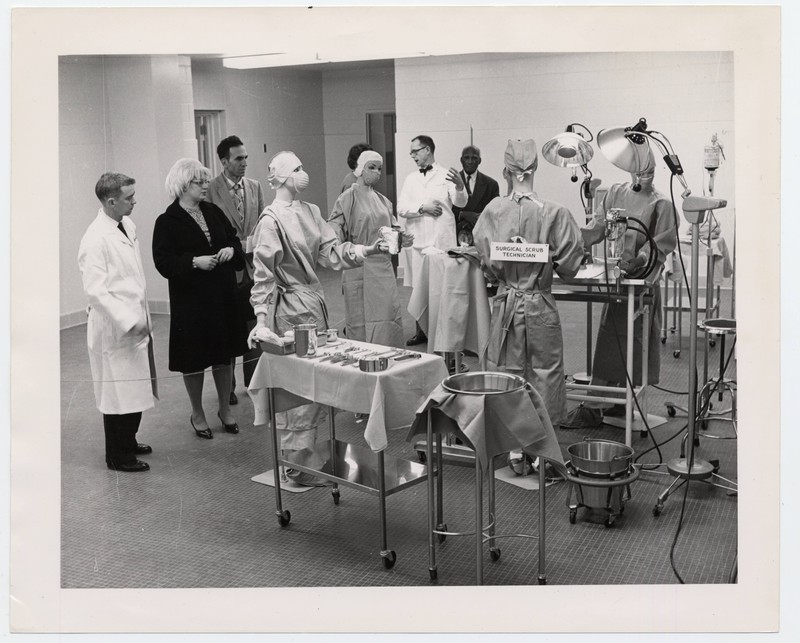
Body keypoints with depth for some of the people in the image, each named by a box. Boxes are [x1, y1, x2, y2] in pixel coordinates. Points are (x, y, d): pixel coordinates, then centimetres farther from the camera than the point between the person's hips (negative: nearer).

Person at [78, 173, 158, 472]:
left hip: (136, 325, 8)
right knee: (118, 394, 3)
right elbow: (95, 291, -21)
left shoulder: (127, 226, 7)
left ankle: (128, 442, 35)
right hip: (115, 330, -8)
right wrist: (130, 321, -23)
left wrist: (143, 317, 15)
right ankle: (118, 456, 17)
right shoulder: (95, 239, -18)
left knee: (136, 389, 17)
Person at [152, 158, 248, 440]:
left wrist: (231, 250, -8)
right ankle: (197, 414, 25)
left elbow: (233, 239, 15)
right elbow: (163, 263, -14)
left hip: (222, 295, 5)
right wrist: (195, 262, -26)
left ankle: (225, 408, 30)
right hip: (191, 302, -5)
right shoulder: (167, 222, -10)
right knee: (194, 360, 7)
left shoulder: (213, 212, 5)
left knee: (224, 355, 13)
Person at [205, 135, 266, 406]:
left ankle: (254, 381, 22)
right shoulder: (211, 191, -9)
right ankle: (227, 386, 17)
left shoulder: (255, 187, 8)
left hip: (253, 267, 4)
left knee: (254, 328, 9)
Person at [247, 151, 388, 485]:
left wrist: (367, 250, -8)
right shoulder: (271, 220, -13)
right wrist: (262, 321, -18)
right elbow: (263, 276, -14)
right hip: (290, 308, -8)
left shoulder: (310, 211, 9)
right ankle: (295, 466, 11)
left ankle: (304, 454, 29)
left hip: (314, 301, 8)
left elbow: (331, 251, 5)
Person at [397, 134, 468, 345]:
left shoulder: (446, 175, 1)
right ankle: (421, 331, 17)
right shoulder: (410, 179, 14)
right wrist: (422, 208, -9)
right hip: (416, 240, 4)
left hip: (441, 240, -4)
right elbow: (401, 208, 6)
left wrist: (460, 186, -33)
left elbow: (460, 203, -13)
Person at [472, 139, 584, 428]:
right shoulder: (554, 213, -13)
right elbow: (569, 266, -7)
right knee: (543, 376, 10)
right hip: (540, 305, -2)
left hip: (505, 303, 2)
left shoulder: (494, 210, -9)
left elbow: (487, 264, -2)